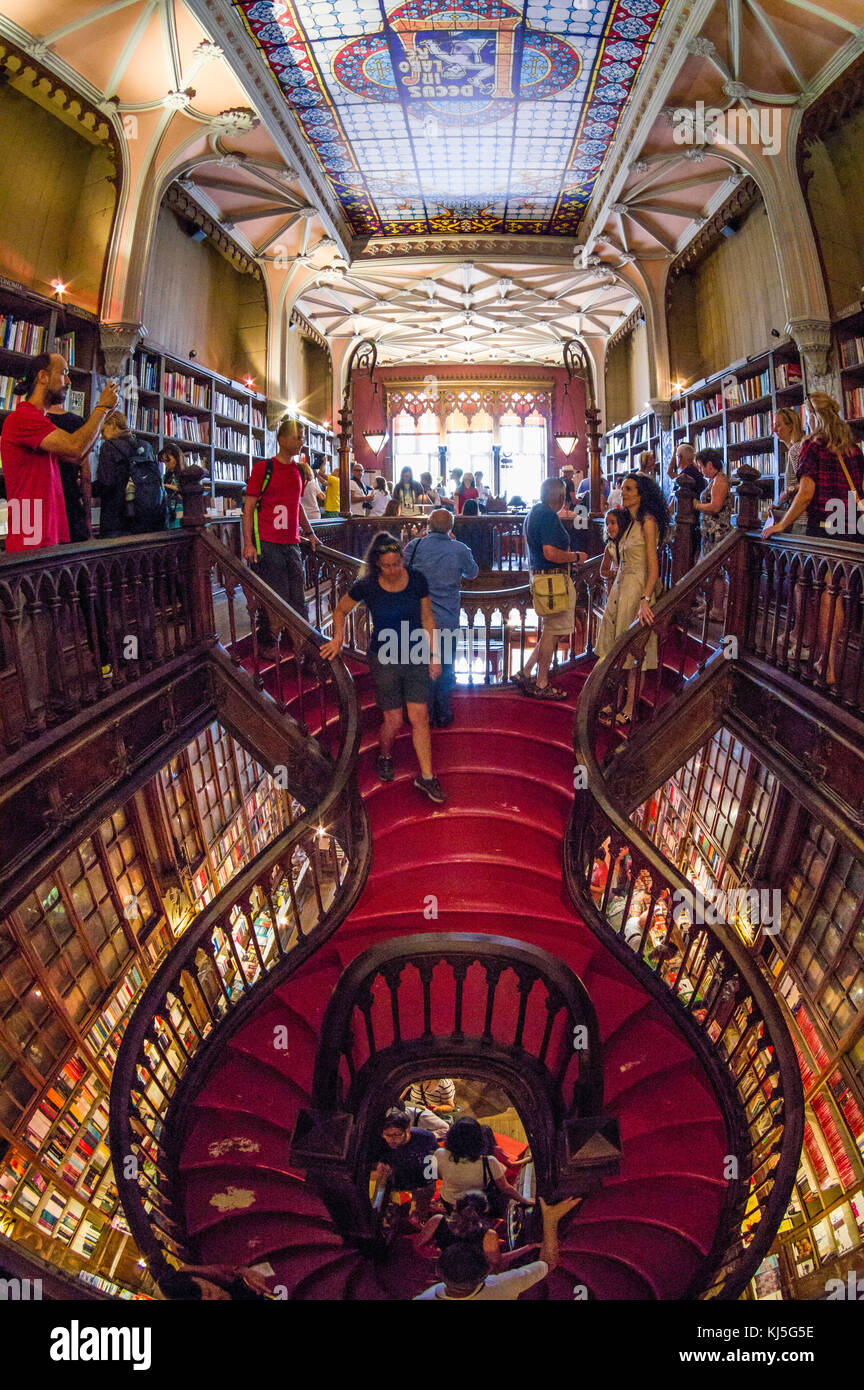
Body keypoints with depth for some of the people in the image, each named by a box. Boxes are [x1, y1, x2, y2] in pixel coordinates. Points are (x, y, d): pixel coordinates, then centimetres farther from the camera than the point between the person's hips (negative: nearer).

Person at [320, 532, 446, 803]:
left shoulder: (416, 580, -6)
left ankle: (426, 777, 7)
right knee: (393, 721, 3)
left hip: (416, 658, 1)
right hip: (384, 660, -1)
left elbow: (427, 619, 4)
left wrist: (434, 655, 2)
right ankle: (384, 757, 35)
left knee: (419, 717, -2)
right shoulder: (366, 587, -10)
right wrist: (338, 639, -3)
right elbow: (340, 611, 8)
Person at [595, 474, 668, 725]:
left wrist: (645, 599, -29)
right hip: (620, 587, 9)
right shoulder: (631, 522, 13)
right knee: (617, 647, 10)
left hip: (637, 588, -8)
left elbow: (653, 566, -19)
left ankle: (630, 708, 5)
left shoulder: (647, 522, -13)